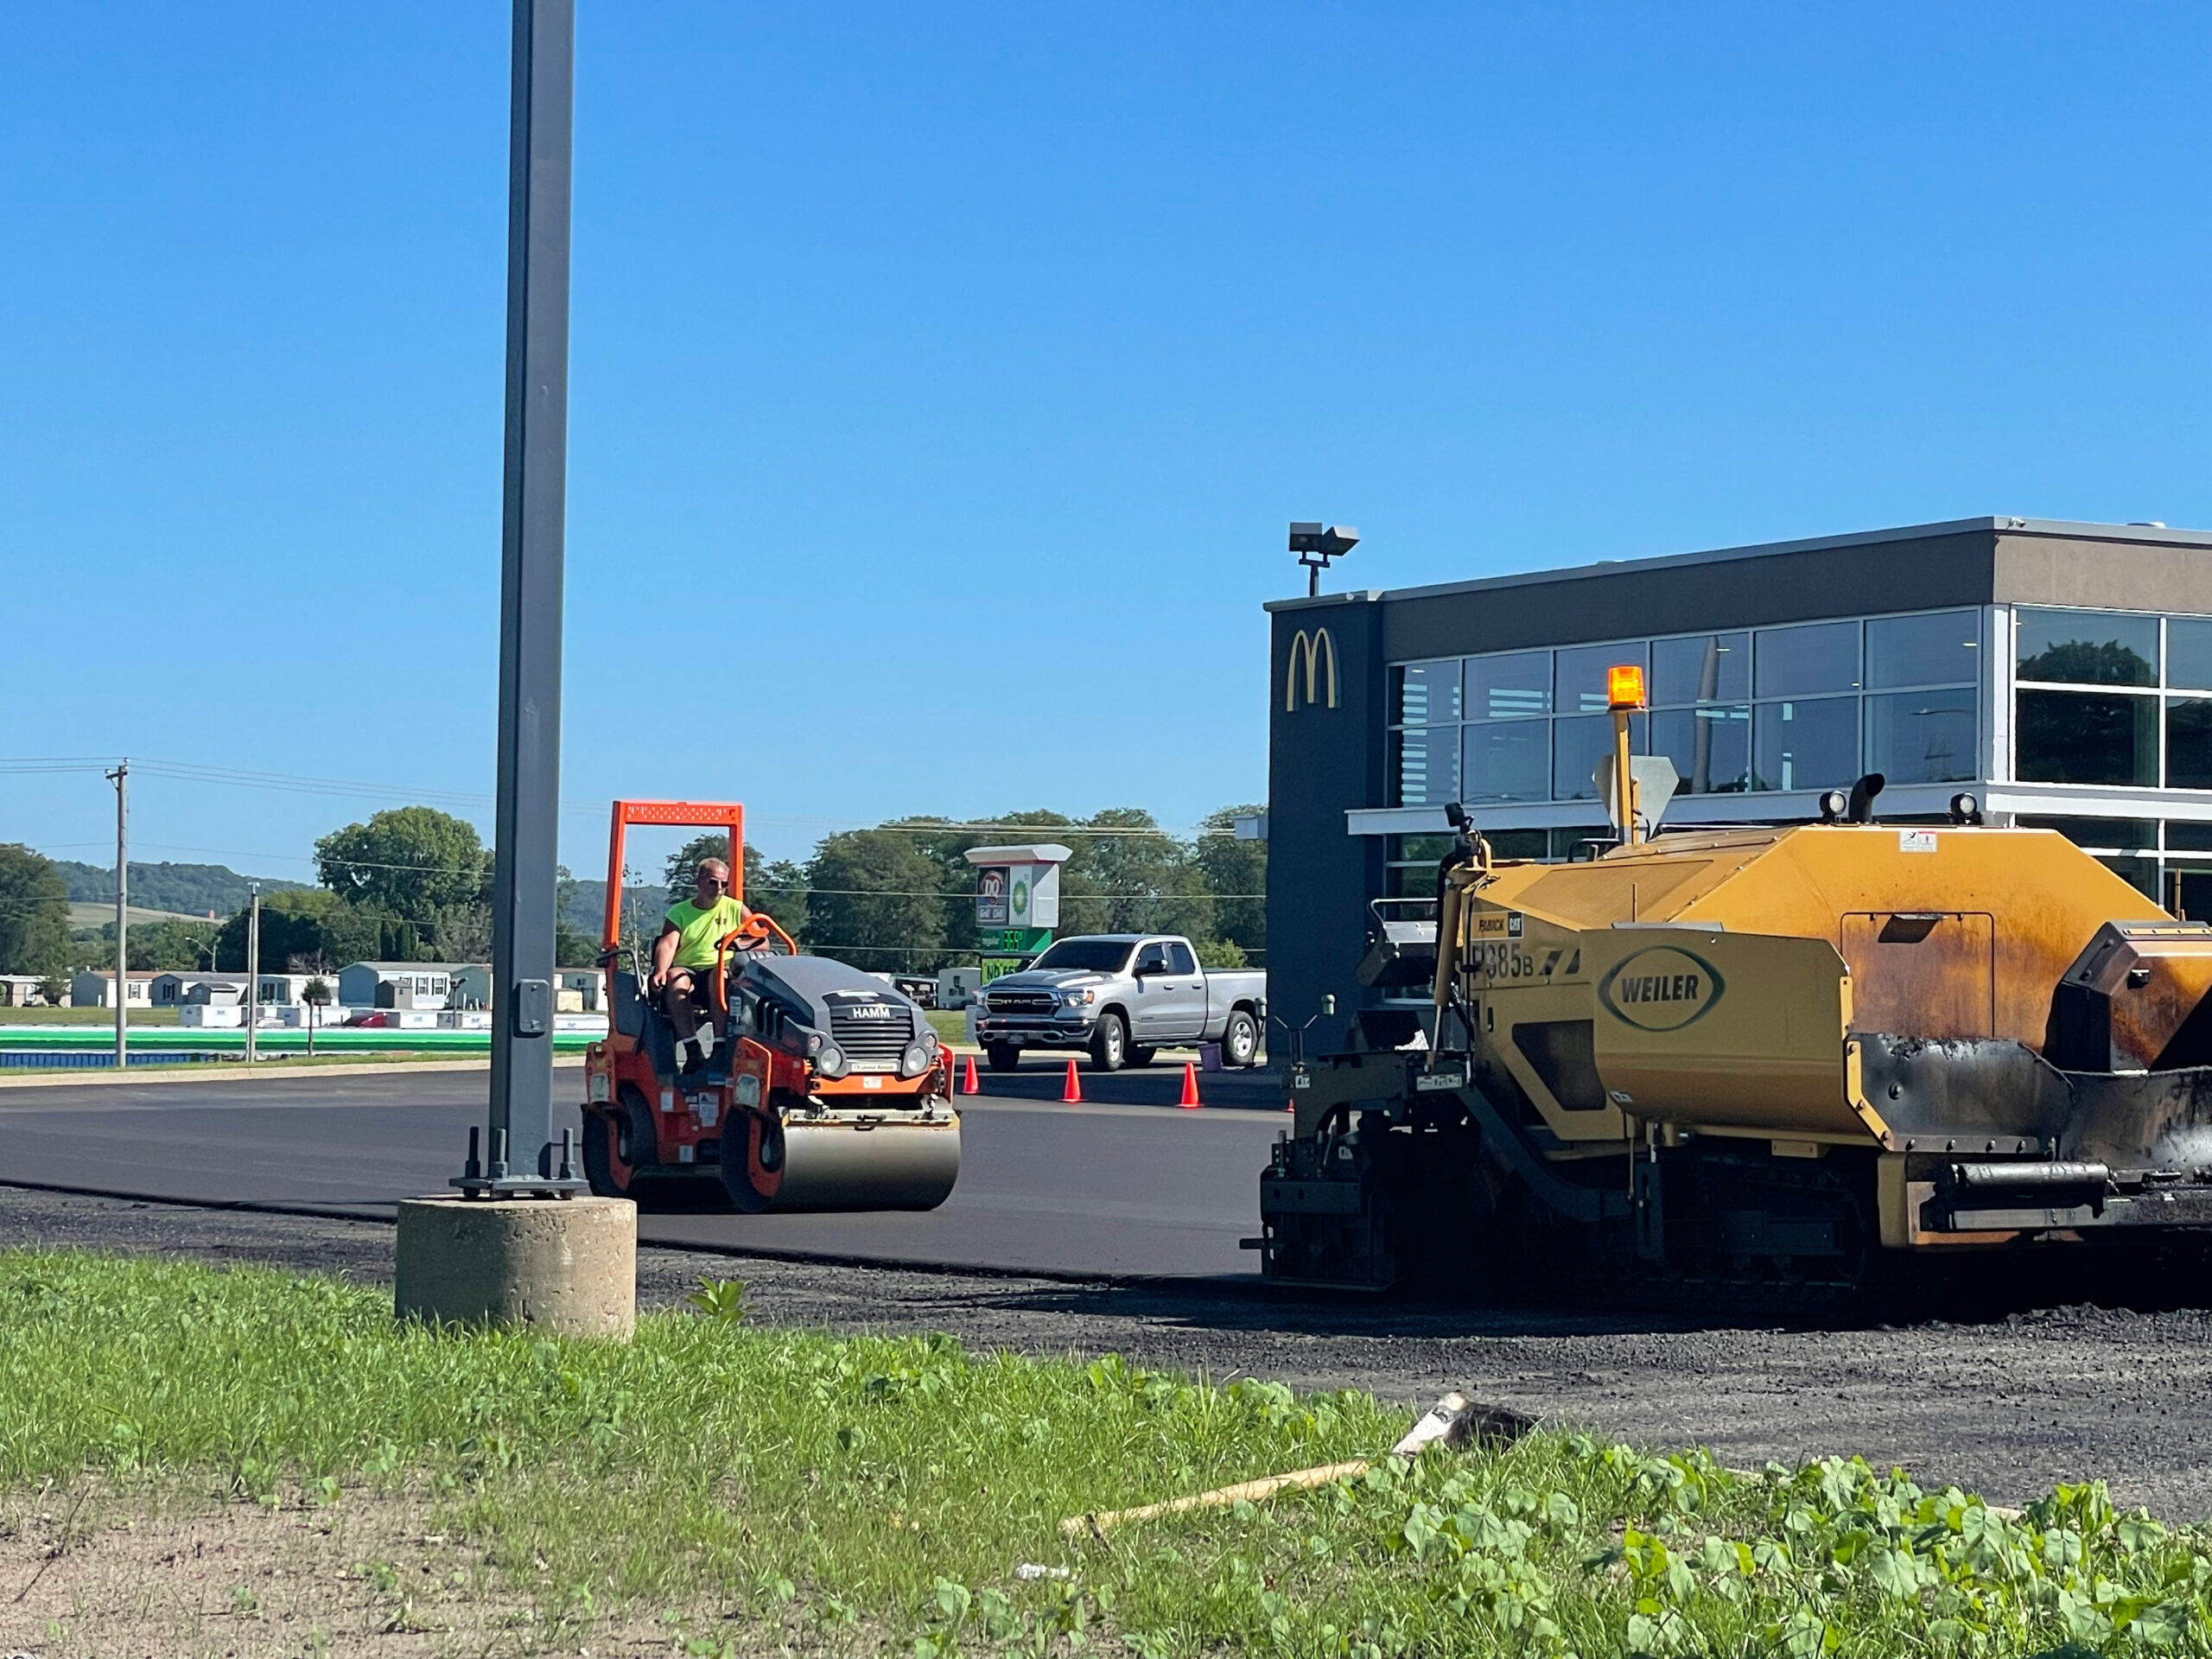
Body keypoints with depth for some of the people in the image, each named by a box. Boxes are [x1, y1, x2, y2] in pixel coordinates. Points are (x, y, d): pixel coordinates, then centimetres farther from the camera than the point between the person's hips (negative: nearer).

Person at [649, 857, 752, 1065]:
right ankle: (693, 1051, -38)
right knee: (676, 979, -34)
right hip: (687, 971, 1)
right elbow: (668, 944, -2)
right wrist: (661, 971, -24)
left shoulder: (736, 909, 14)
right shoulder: (679, 912, 14)